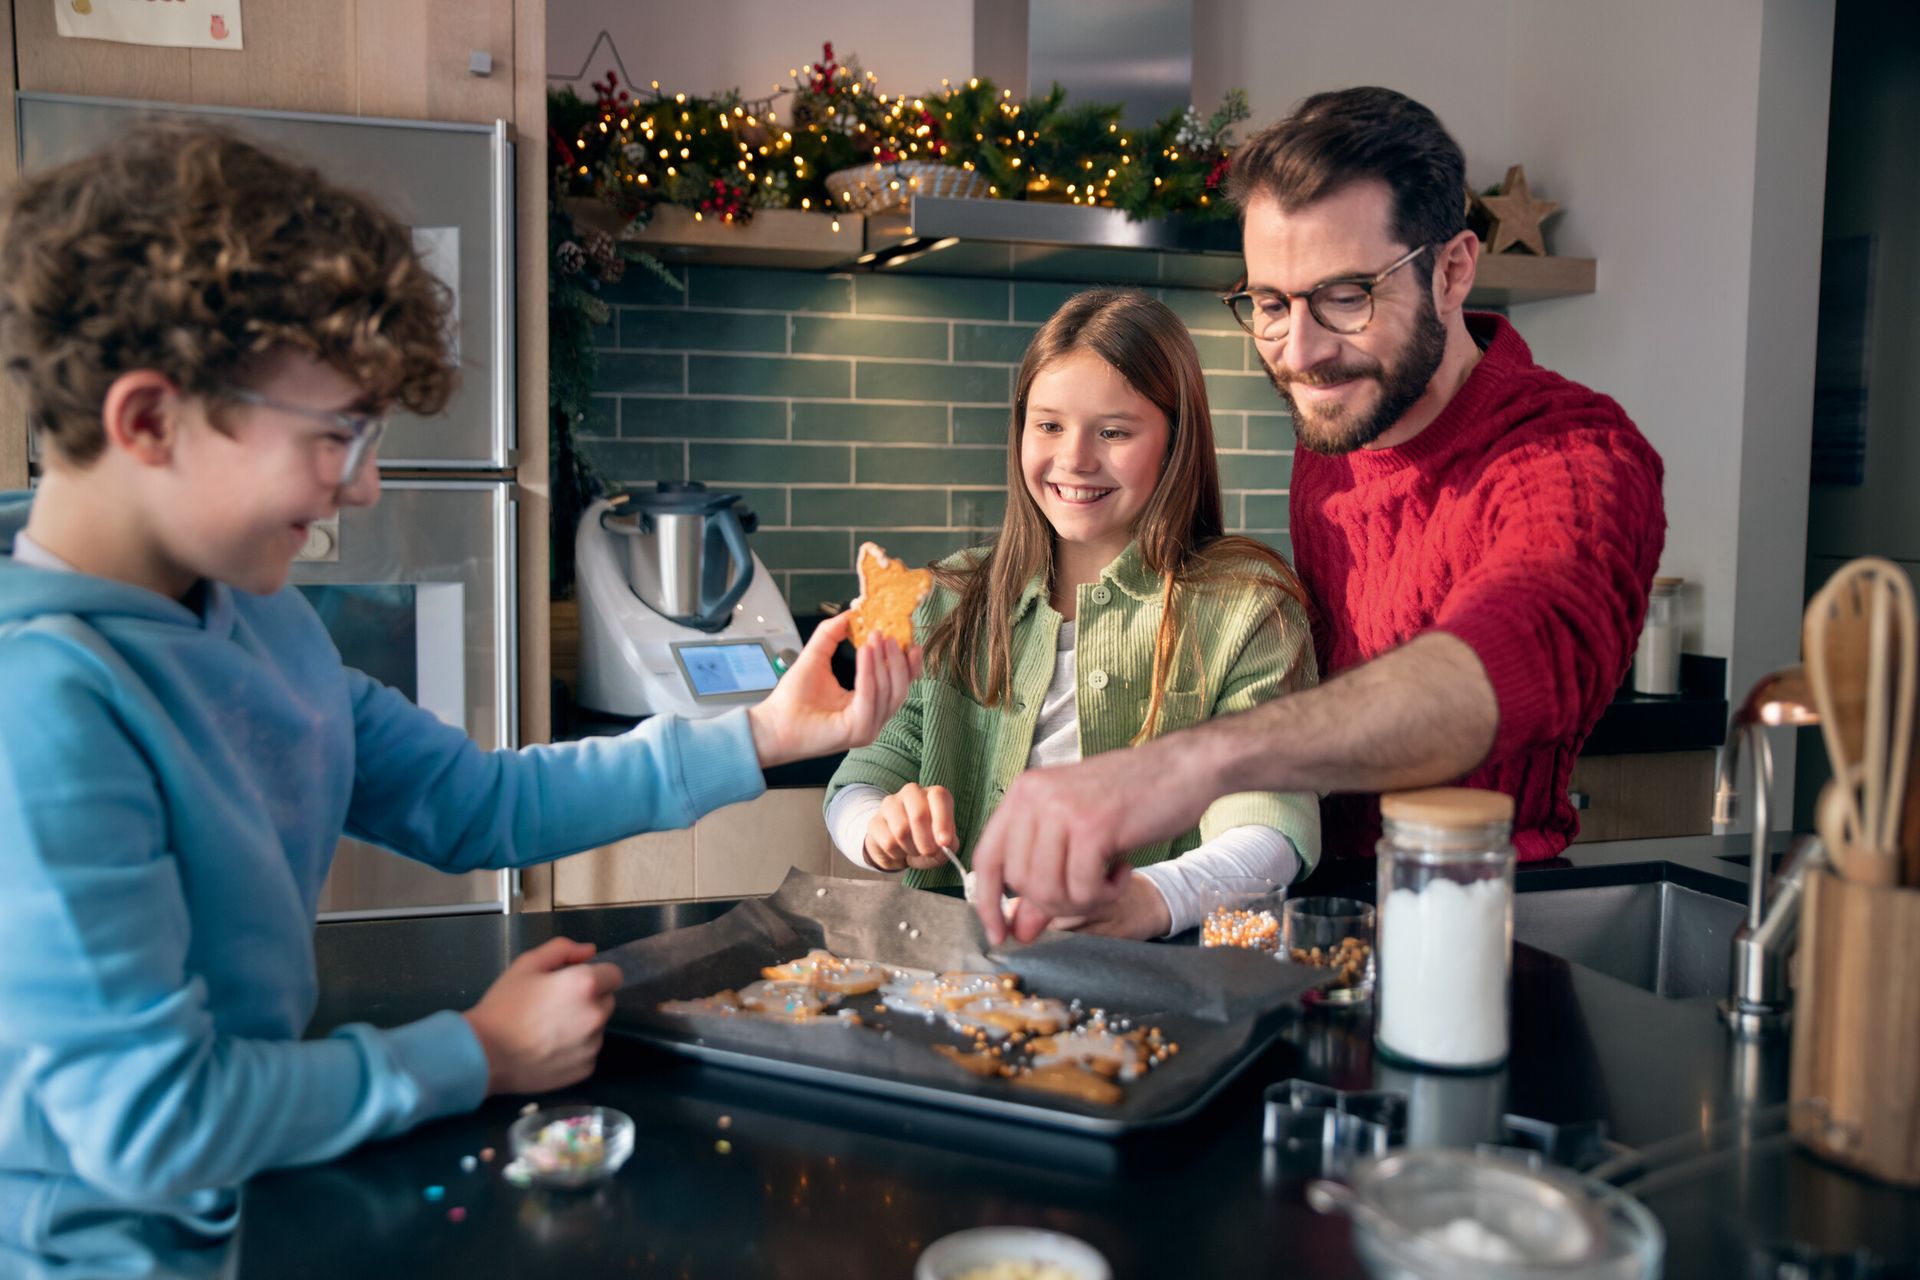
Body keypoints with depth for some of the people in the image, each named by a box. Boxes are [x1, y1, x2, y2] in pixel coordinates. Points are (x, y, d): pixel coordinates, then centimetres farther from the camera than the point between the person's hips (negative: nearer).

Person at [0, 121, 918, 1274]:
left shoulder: (252, 614, 0)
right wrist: (478, 1057, -16)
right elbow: (149, 1123, -27)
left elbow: (482, 804, 3)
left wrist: (765, 736, -3)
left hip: (257, 1187, 7)